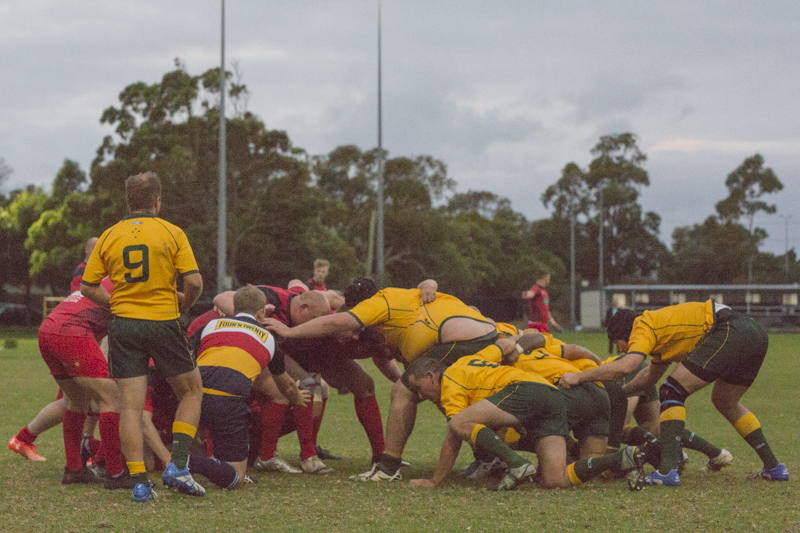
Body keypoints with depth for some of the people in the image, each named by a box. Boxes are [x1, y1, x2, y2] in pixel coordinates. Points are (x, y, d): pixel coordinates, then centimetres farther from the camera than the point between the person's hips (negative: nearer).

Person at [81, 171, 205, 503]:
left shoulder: (109, 236, 6)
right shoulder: (172, 233, -2)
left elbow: (88, 287, 5)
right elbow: (194, 281, -10)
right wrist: (182, 307, 9)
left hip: (123, 325, 2)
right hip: (164, 323, -2)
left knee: (131, 406, 2)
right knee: (191, 391, 14)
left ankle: (139, 481, -5)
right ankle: (177, 465, 1)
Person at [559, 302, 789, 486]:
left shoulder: (643, 327, 2)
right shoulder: (660, 330, 30)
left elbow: (624, 367, -16)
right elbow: (651, 375, 44)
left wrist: (578, 377, -8)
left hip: (729, 332, -10)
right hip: (756, 333, 10)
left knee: (672, 393, -4)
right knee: (725, 402, 28)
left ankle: (668, 470, -15)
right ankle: (773, 466, 30)